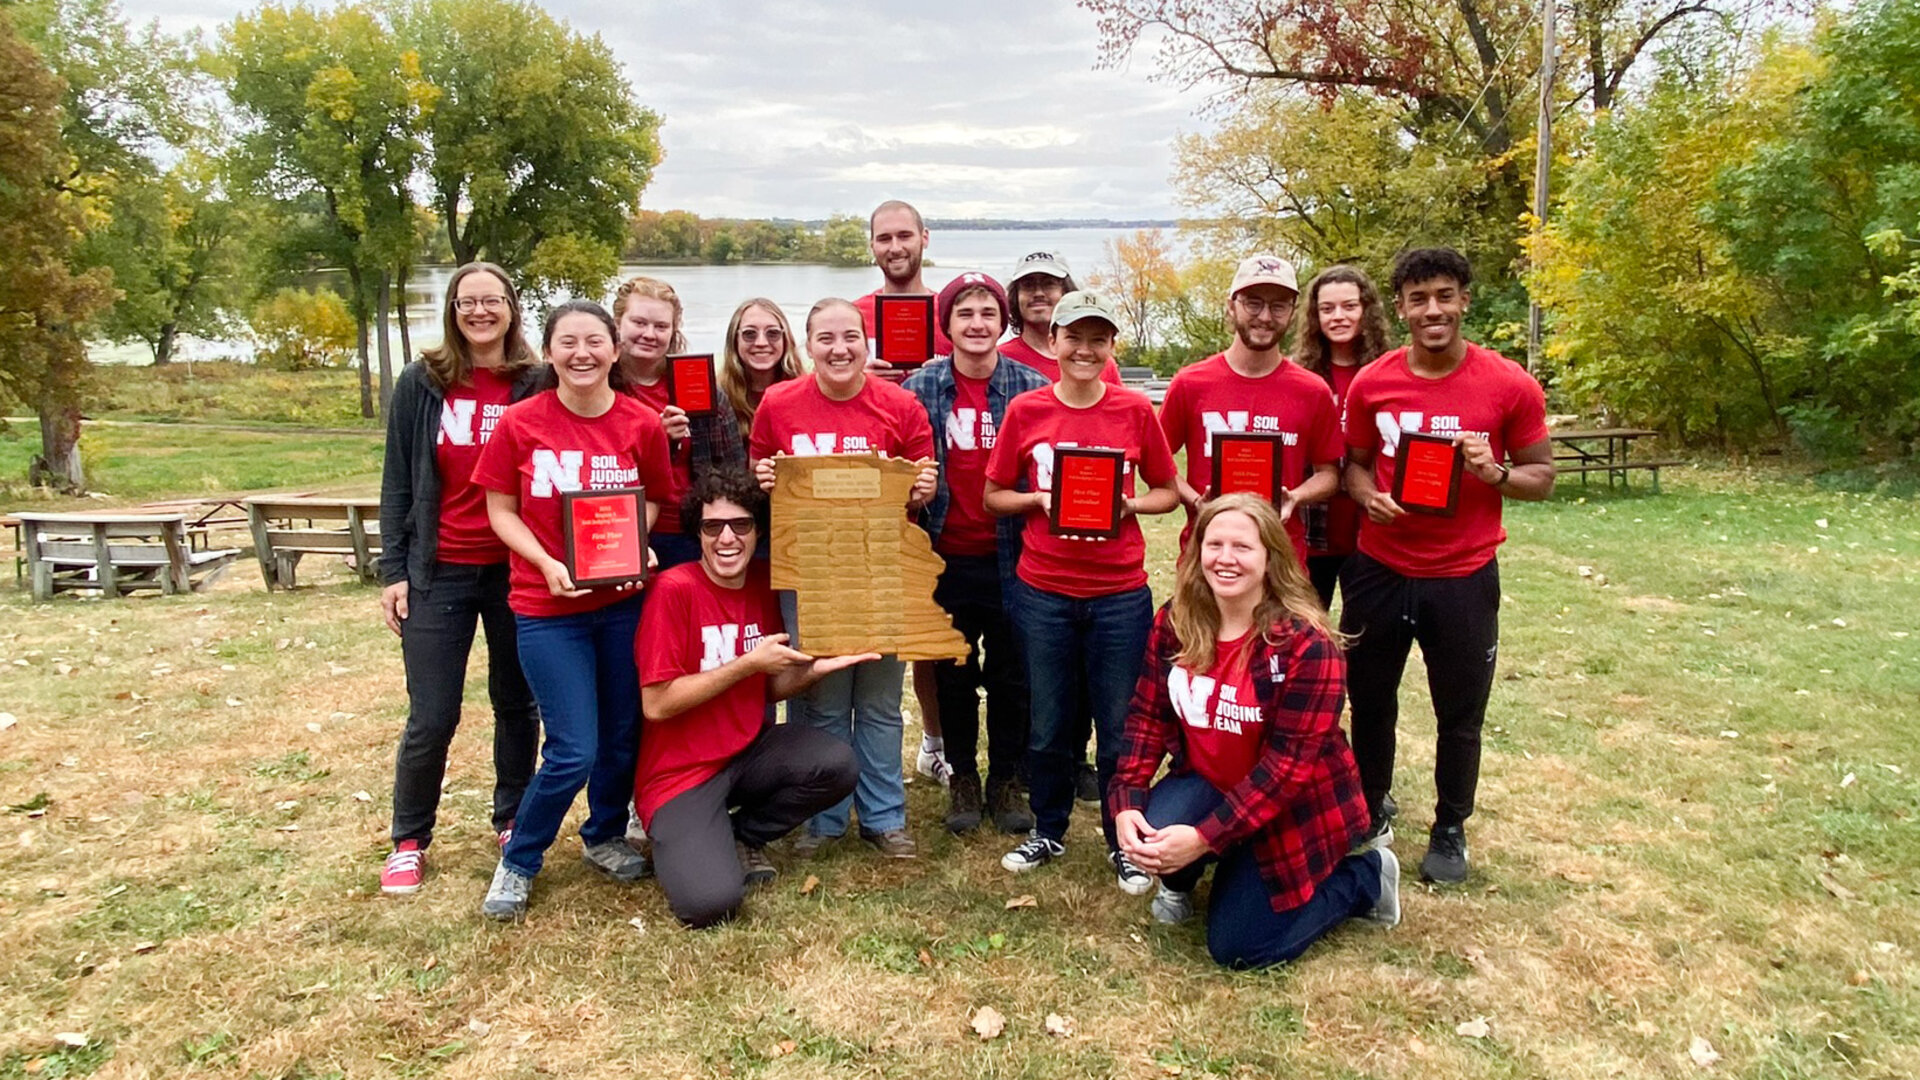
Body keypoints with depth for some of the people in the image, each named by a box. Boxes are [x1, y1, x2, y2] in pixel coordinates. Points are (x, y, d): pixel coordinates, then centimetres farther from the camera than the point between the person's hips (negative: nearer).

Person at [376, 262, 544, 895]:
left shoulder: (536, 385, 0)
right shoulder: (421, 384, 1)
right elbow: (398, 484, 4)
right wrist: (394, 571, -1)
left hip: (516, 571, 1)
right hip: (439, 573, 0)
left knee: (516, 703, 13)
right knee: (432, 718, 2)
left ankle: (512, 820, 32)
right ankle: (409, 840, 22)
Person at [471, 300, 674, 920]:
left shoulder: (643, 425, -3)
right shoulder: (520, 424, -8)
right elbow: (500, 509, -1)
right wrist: (547, 563, -15)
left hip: (623, 601, 3)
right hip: (547, 608, -2)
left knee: (622, 737, 12)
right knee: (574, 752, -4)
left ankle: (605, 837, 39)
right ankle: (518, 862, 21)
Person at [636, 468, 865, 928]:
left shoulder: (764, 582, 2)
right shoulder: (674, 589, -17)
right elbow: (656, 705, -19)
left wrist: (817, 668, -11)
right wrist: (748, 663, -19)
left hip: (749, 752, 6)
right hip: (681, 770, -6)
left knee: (839, 764, -21)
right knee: (710, 901, -25)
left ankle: (742, 838, 6)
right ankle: (688, 843, 11)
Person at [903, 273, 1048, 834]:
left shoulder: (1033, 387, -1)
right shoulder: (920, 388, 1)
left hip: (1011, 557, 0)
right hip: (947, 556, 1)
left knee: (1012, 673, 10)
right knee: (954, 673, 12)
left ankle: (1006, 781, 26)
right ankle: (962, 779, 28)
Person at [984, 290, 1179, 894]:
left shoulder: (1135, 410, 0)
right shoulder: (1026, 410, 0)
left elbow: (1167, 491, 7)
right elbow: (994, 495, 5)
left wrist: (1129, 505, -12)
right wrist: (1040, 500, -13)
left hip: (1120, 593, 0)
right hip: (1042, 592, 1)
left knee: (1119, 726, 7)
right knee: (1048, 725, 12)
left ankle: (1125, 844, 25)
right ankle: (1048, 831, 33)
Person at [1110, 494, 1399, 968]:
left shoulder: (1305, 643, -26)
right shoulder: (1175, 622, -9)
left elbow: (1288, 762, -26)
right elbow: (1147, 717, -6)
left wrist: (1205, 837, -30)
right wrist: (1126, 804, -20)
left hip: (1293, 806, -4)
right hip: (1207, 781, 4)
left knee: (1238, 947, -2)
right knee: (1151, 837, -28)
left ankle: (1365, 877, 21)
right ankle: (1179, 882, 12)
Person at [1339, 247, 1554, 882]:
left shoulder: (1509, 385, -9)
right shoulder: (1371, 383, -3)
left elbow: (1542, 476, -1)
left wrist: (1495, 473, -22)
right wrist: (1369, 496, -13)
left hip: (1464, 578, -2)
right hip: (1377, 570, 2)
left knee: (1460, 714, 12)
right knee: (1370, 702, 15)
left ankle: (1450, 831, 33)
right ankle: (1369, 815, 36)